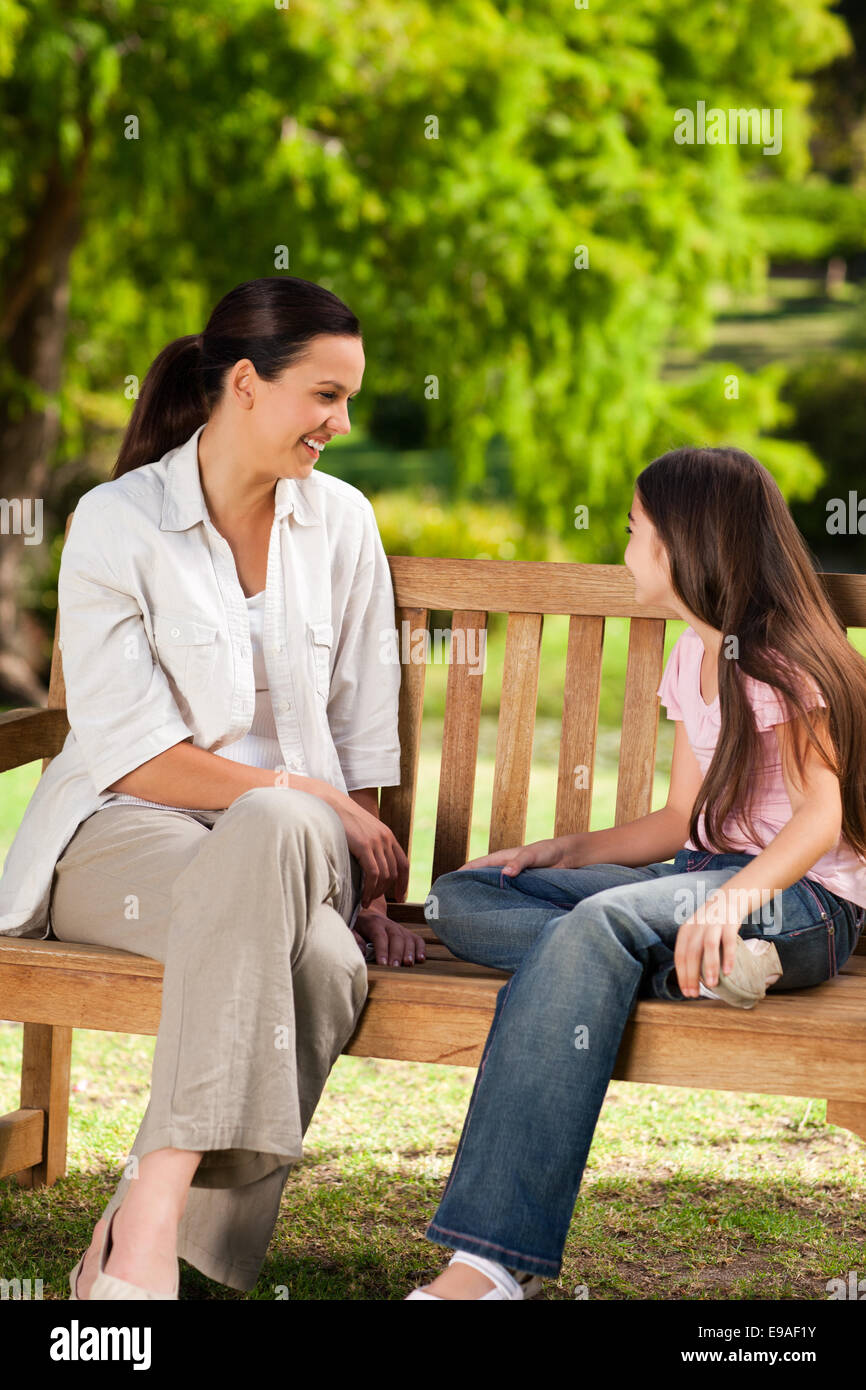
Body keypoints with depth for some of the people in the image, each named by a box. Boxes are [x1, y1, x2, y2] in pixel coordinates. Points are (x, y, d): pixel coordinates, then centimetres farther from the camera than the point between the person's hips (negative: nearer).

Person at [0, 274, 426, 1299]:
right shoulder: (118, 523, -4)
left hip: (296, 840, 4)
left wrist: (365, 885, 0)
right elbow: (130, 752, -9)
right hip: (121, 834, -3)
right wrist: (304, 793, -13)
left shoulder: (341, 522, 11)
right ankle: (144, 1246, -40)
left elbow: (362, 728, 11)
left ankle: (147, 1233, -36)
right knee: (313, 957, -38)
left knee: (332, 962, -36)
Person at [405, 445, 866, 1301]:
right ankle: (694, 966, -28)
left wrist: (739, 894, -34)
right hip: (706, 878, 9)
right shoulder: (691, 659, 19)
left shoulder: (781, 660, -6)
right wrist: (565, 850, 8)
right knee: (462, 901, -7)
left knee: (596, 925, -38)